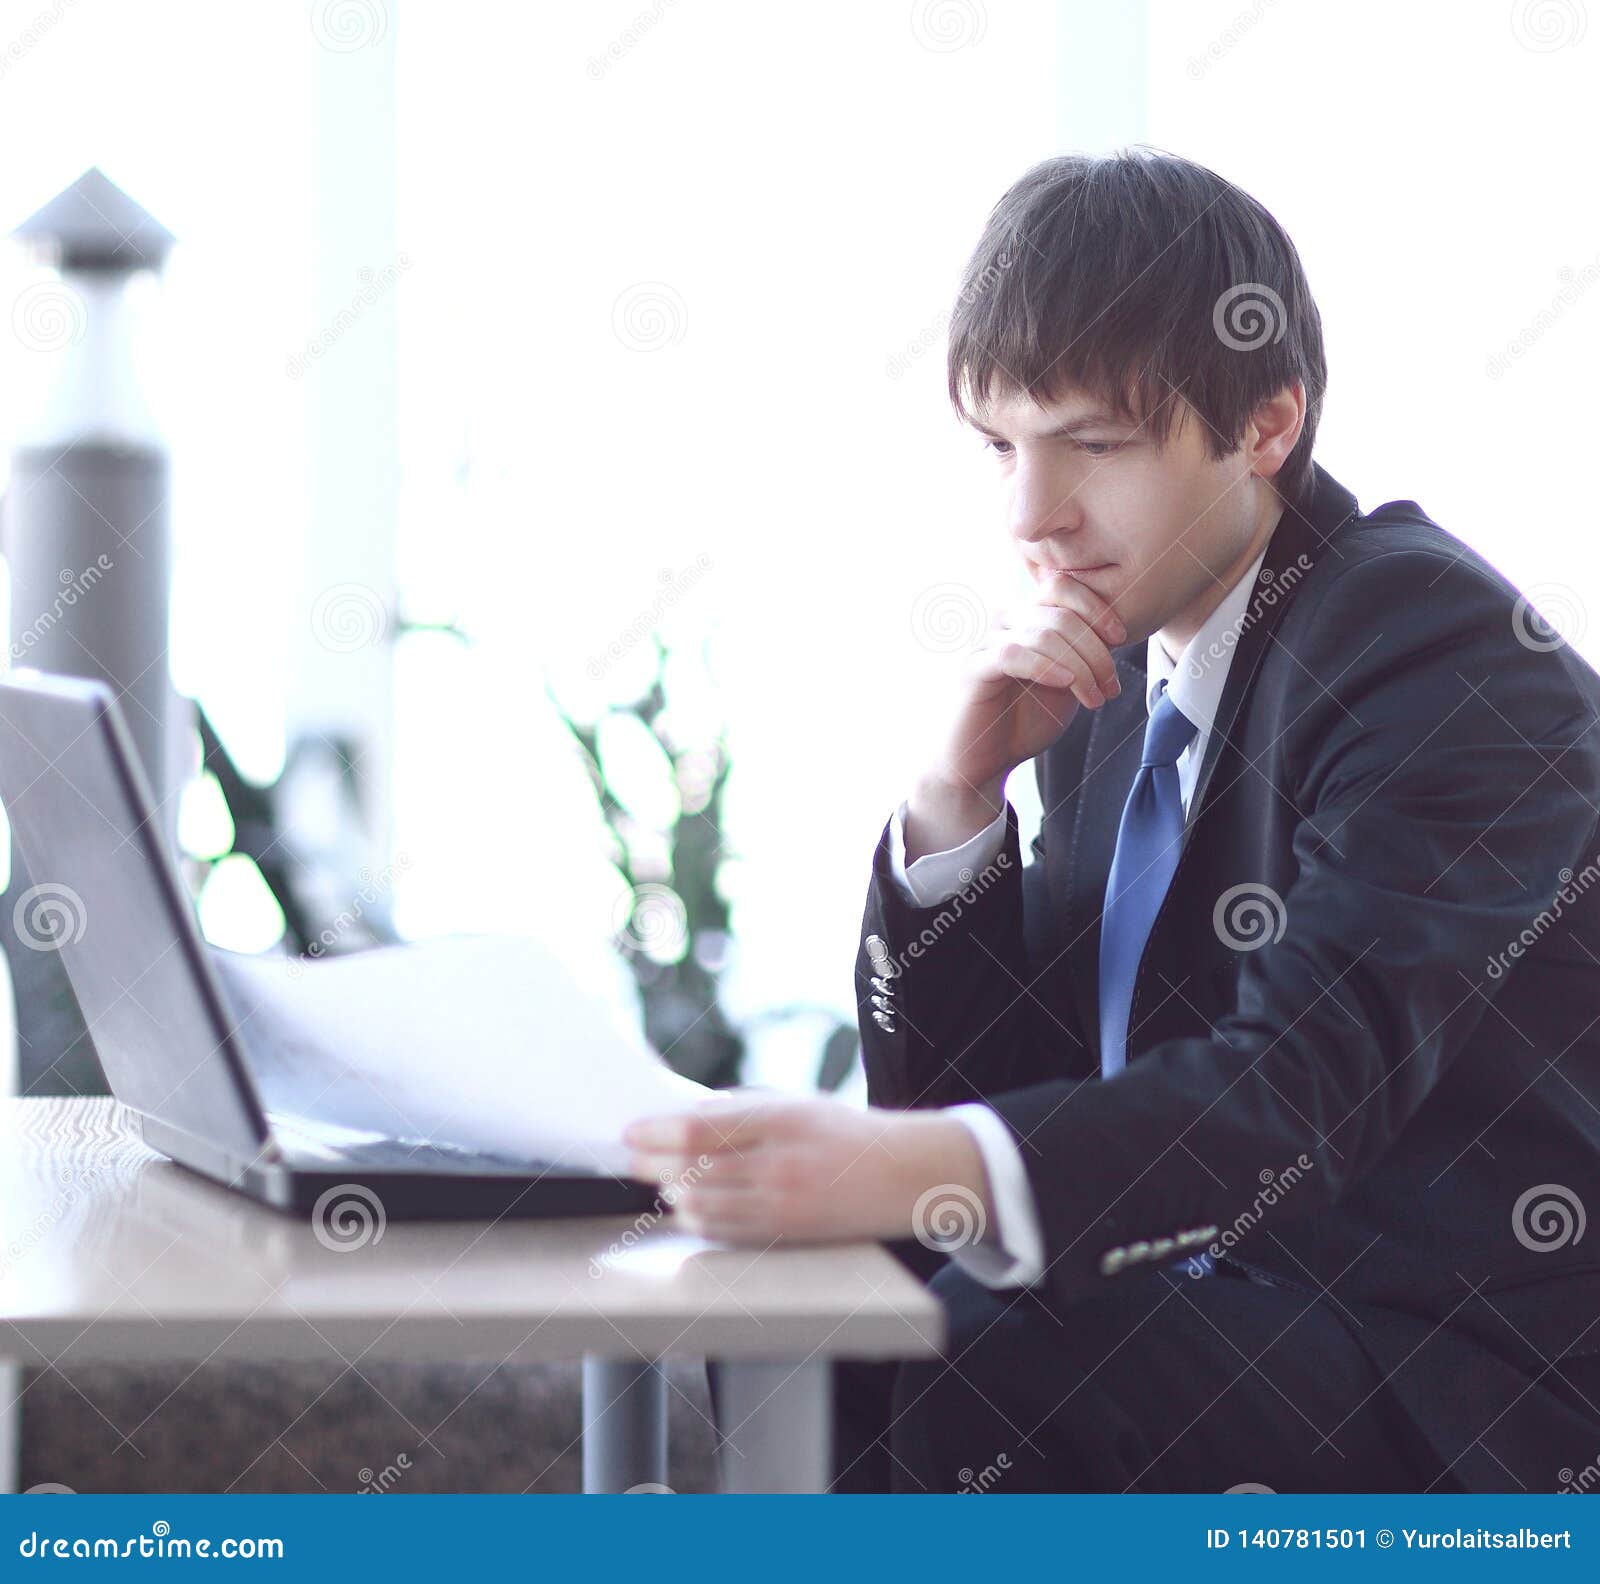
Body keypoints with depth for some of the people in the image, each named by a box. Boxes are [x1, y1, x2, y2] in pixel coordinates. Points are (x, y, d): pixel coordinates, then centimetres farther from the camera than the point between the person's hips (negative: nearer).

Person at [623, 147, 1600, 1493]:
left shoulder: (1439, 646, -16)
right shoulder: (1118, 677, 9)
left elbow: (1309, 1089, -31)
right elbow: (956, 1085, 9)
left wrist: (914, 1169, -47)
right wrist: (960, 790, -8)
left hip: (1465, 1370, -8)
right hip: (1239, 1299, 8)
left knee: (963, 1373, -26)